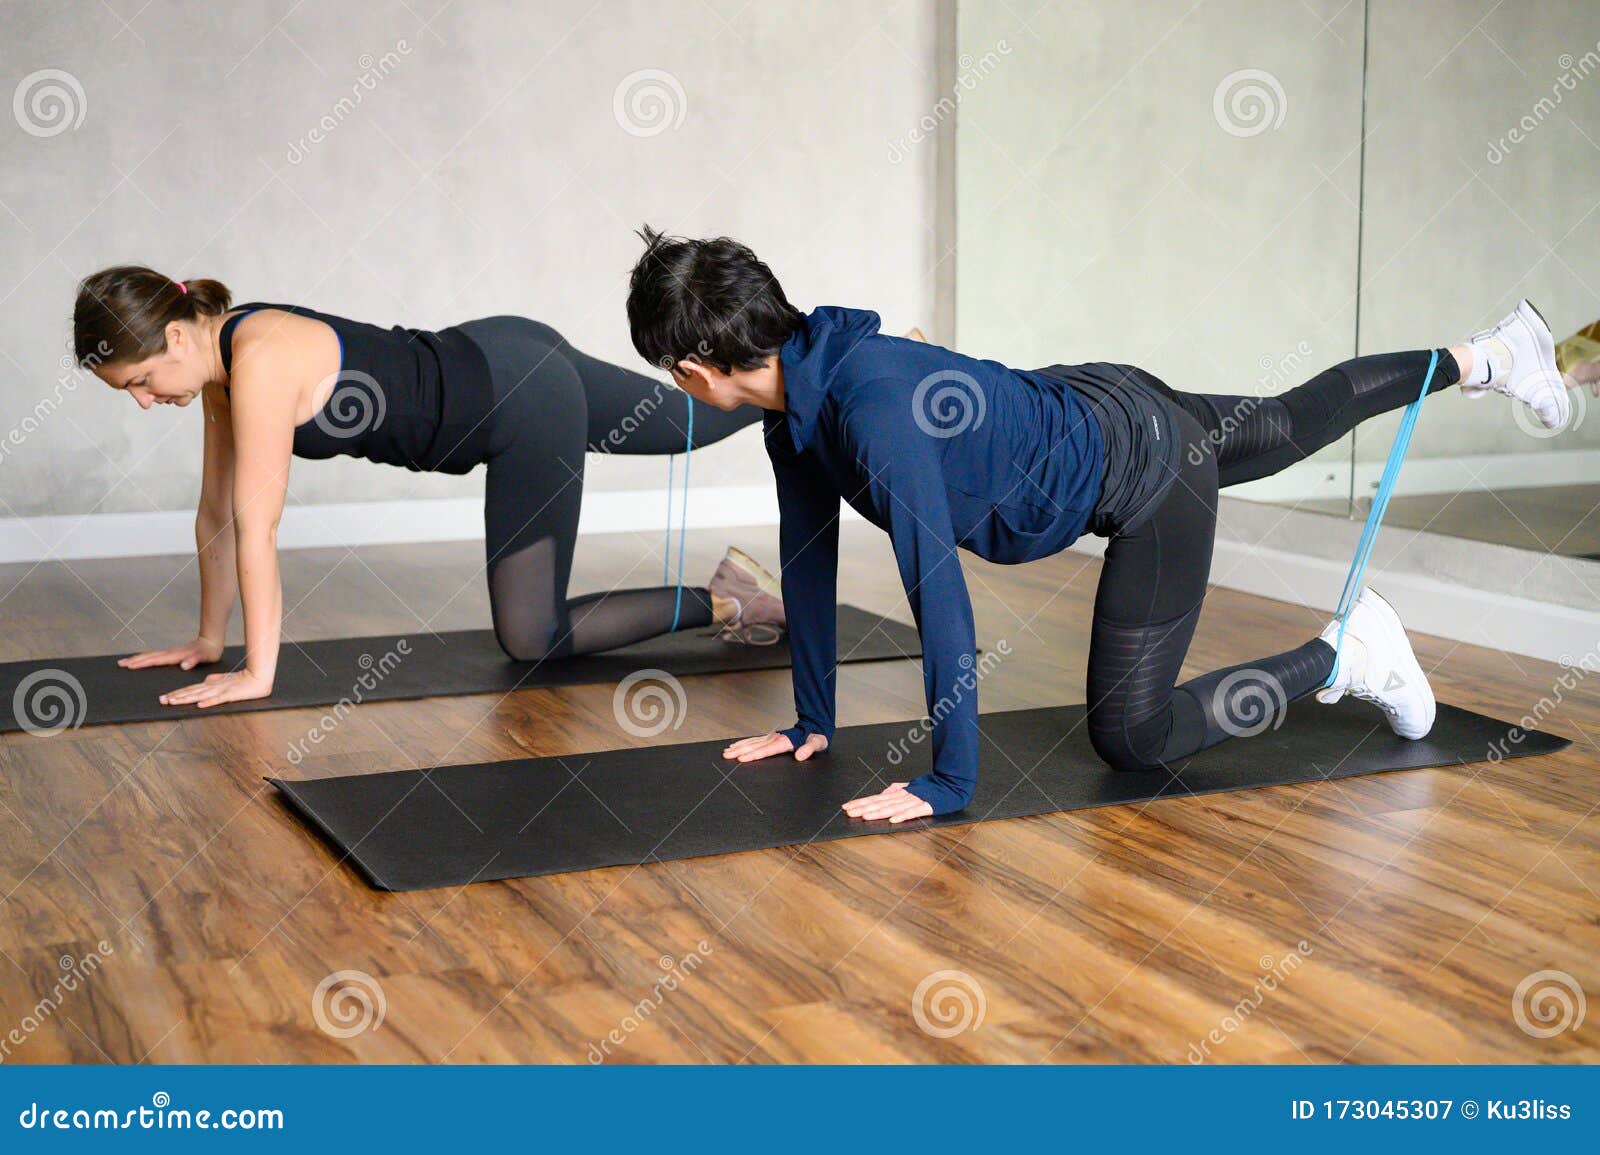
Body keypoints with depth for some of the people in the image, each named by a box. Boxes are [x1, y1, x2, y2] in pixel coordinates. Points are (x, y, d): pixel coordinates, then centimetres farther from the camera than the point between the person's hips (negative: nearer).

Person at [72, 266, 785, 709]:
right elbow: (217, 514, 7)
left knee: (532, 639, -6)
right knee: (700, 422, 26)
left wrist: (257, 673, -20)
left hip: (523, 397, -8)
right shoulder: (220, 360, 0)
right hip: (501, 365, 8)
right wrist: (210, 639, 11)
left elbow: (256, 530, -25)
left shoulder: (261, 361, -27)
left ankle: (724, 602, 3)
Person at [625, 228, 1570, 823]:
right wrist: (814, 722, 3)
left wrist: (950, 785, -32)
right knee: (1298, 423, 31)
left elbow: (939, 594, -39)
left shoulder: (875, 413, -38)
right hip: (1085, 409, 8)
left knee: (1133, 736, -6)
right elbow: (808, 554, -1)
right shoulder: (796, 395, -10)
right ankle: (1491, 357, 53)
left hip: (1148, 466, -8)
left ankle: (1345, 654, 8)